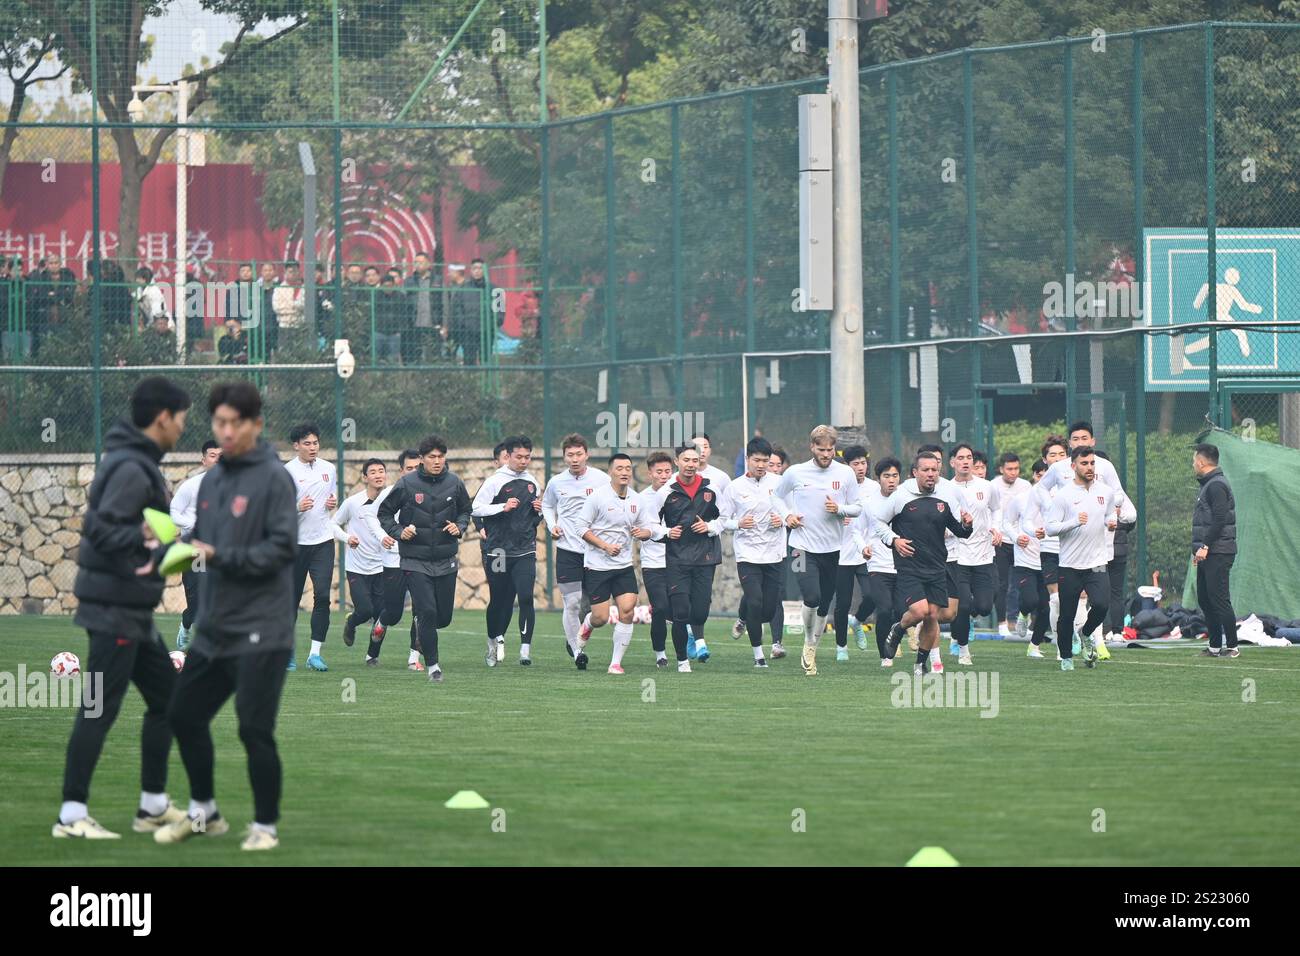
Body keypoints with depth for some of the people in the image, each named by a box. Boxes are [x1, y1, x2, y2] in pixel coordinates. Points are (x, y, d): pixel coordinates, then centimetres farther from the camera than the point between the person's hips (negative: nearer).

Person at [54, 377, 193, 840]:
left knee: (166, 695, 14)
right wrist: (141, 538, -38)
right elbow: (100, 528, -24)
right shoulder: (131, 469, -17)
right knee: (100, 708, -8)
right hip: (115, 610, -10)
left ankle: (154, 805, 20)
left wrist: (164, 553, 26)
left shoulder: (135, 463, 13)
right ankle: (72, 813, -5)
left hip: (131, 611, 10)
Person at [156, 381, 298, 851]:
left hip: (260, 631, -8)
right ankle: (203, 812, 29)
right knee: (185, 715, 13)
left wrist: (220, 556, -22)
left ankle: (265, 826, 8)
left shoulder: (273, 477, -9)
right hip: (213, 628, 8)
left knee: (255, 729, -6)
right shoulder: (211, 479, 12)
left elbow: (283, 547, -15)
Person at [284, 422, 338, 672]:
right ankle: (287, 650, 21)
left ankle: (315, 653, -10)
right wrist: (298, 507, -23)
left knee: (322, 595, -11)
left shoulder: (329, 469, 8)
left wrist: (333, 502, 1)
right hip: (295, 541, -3)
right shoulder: (287, 471, -6)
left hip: (323, 541, 3)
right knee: (292, 598, 5)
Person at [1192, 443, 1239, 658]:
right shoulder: (1208, 485, 20)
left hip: (1218, 553, -11)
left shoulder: (1217, 486, -12)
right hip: (1208, 554, 11)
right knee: (1205, 600, 11)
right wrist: (1198, 548, 18)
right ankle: (1215, 646, 15)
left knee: (1219, 599, -11)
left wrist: (1205, 546, -22)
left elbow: (1219, 519, -21)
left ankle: (1232, 646, -10)